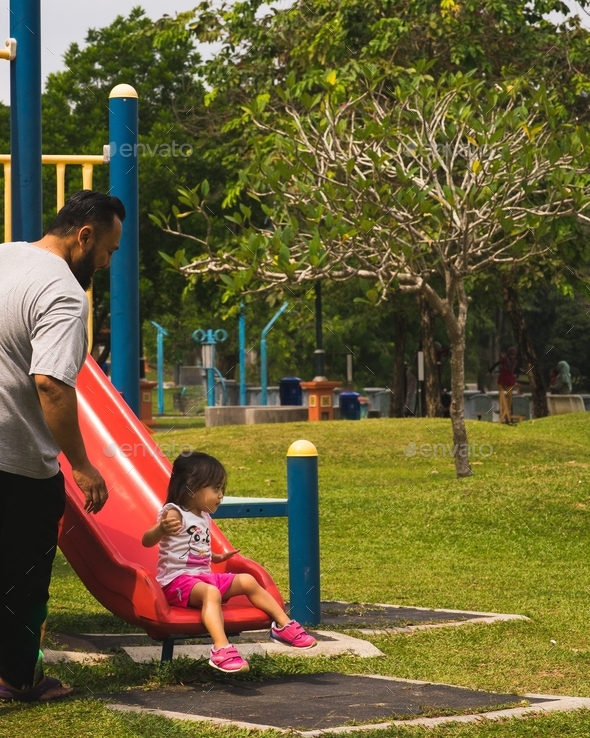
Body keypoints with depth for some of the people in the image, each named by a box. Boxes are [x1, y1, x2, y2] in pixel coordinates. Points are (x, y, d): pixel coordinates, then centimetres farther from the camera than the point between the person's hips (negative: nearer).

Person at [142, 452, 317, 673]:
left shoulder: (204, 517, 13)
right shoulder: (175, 514, -14)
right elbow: (147, 541, -29)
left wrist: (216, 557, 25)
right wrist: (161, 529, -49)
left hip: (204, 576, 9)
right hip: (177, 580, -9)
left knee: (247, 581, 5)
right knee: (211, 592, -36)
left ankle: (283, 625, 15)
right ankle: (222, 650, -50)